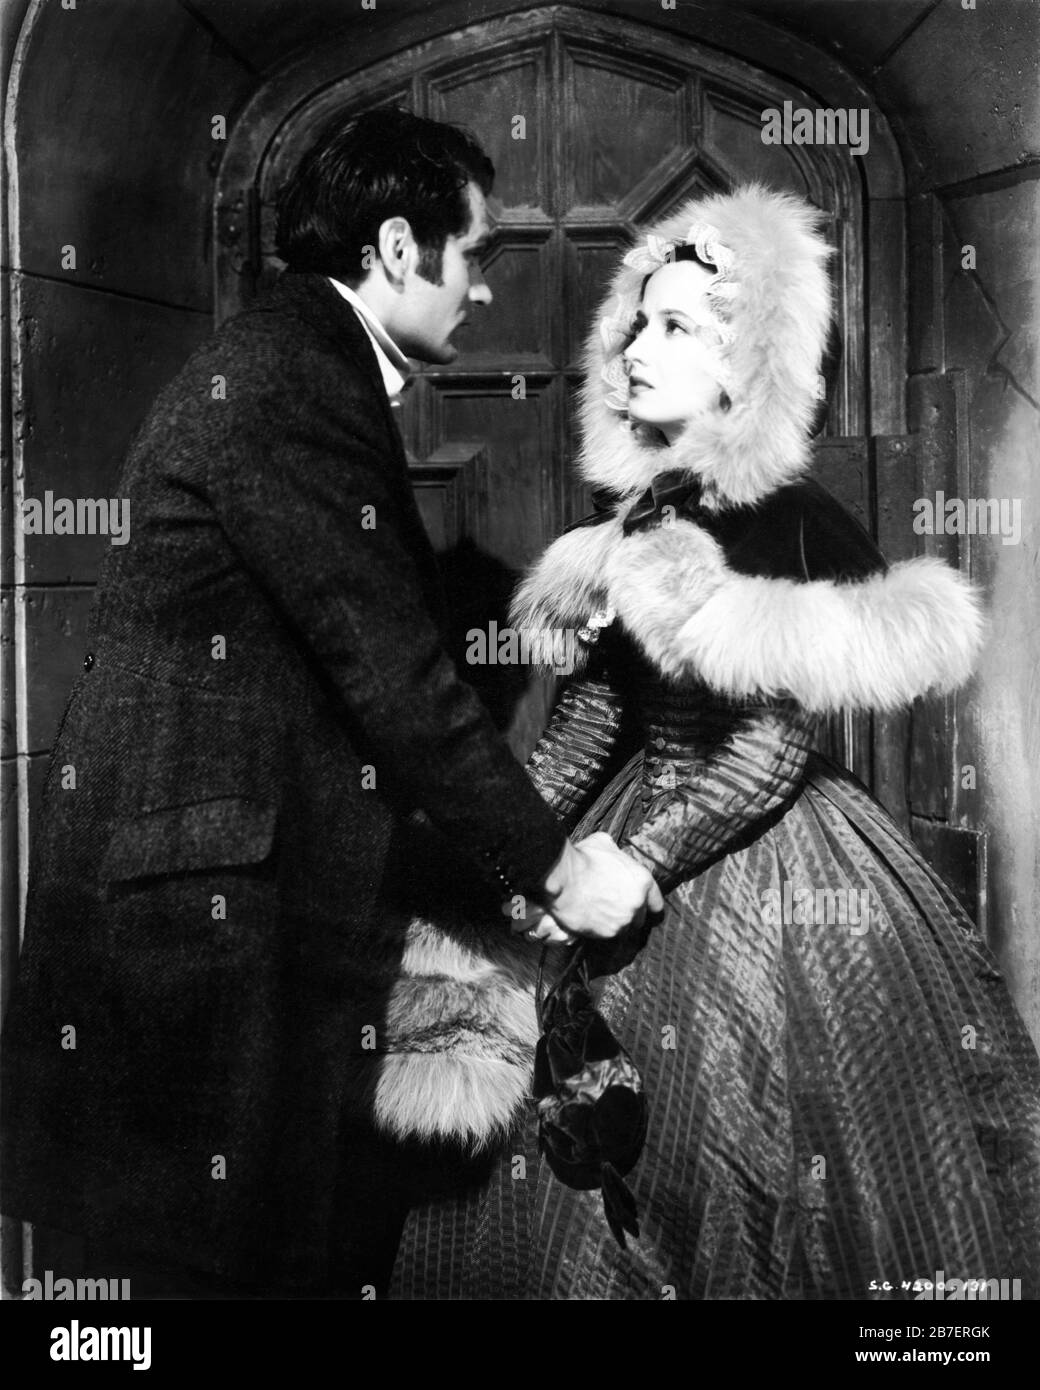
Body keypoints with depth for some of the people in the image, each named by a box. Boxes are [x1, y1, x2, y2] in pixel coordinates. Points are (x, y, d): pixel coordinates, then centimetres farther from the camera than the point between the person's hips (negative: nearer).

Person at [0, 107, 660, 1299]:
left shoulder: (310, 371, 16)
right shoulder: (278, 380, -16)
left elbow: (381, 663, 15)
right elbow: (387, 673, -19)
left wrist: (508, 864, 11)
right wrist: (551, 865, -10)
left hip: (277, 880, 10)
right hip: (202, 898, -10)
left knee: (307, 1229, 16)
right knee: (240, 1250, 2)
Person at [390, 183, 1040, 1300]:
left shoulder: (789, 525, -13)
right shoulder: (631, 514, 7)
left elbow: (775, 744, -18)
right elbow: (599, 701, 10)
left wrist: (642, 861, -24)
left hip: (758, 863, -7)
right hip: (638, 825, 7)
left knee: (732, 1152, 2)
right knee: (574, 1152, 12)